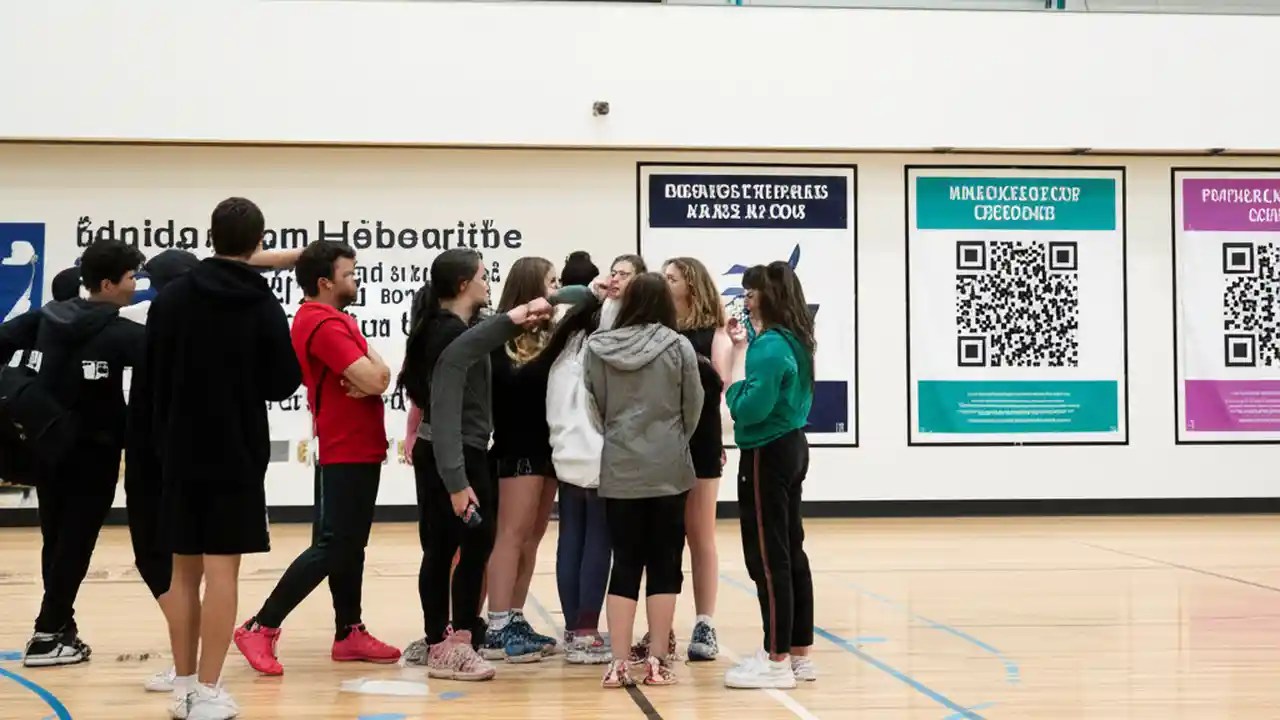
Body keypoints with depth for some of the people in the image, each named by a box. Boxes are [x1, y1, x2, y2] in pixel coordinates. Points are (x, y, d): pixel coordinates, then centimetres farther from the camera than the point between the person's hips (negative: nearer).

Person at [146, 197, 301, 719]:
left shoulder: (170, 298, 0)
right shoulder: (263, 306, -8)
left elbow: (153, 375, 4)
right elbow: (284, 383, -6)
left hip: (180, 452, 3)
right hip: (237, 454, -3)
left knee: (184, 571, 11)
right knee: (221, 572, -2)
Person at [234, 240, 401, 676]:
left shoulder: (334, 319, 15)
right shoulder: (324, 325, -18)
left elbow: (380, 376, 11)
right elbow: (375, 379, -26)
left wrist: (369, 372, -12)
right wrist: (371, 362, -3)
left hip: (358, 450, 10)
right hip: (347, 453, -10)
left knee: (350, 545, 12)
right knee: (332, 547, -10)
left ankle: (349, 634, 17)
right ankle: (261, 628, -7)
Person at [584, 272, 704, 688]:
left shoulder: (597, 348, -2)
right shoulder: (679, 347, -6)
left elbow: (595, 405, 2)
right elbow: (694, 408, 1)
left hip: (618, 470, 2)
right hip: (668, 469, -2)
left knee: (624, 564, 7)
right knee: (664, 564, 6)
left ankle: (619, 662, 4)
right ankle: (657, 661, 6)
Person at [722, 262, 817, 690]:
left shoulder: (769, 345, -19)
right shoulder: (795, 341, 10)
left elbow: (748, 409, -23)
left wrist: (739, 355, -16)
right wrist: (743, 350, 5)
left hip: (766, 456, -10)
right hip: (791, 447, 10)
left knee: (767, 558, -5)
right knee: (790, 553, 13)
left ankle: (776, 661, -1)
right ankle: (799, 654, 20)